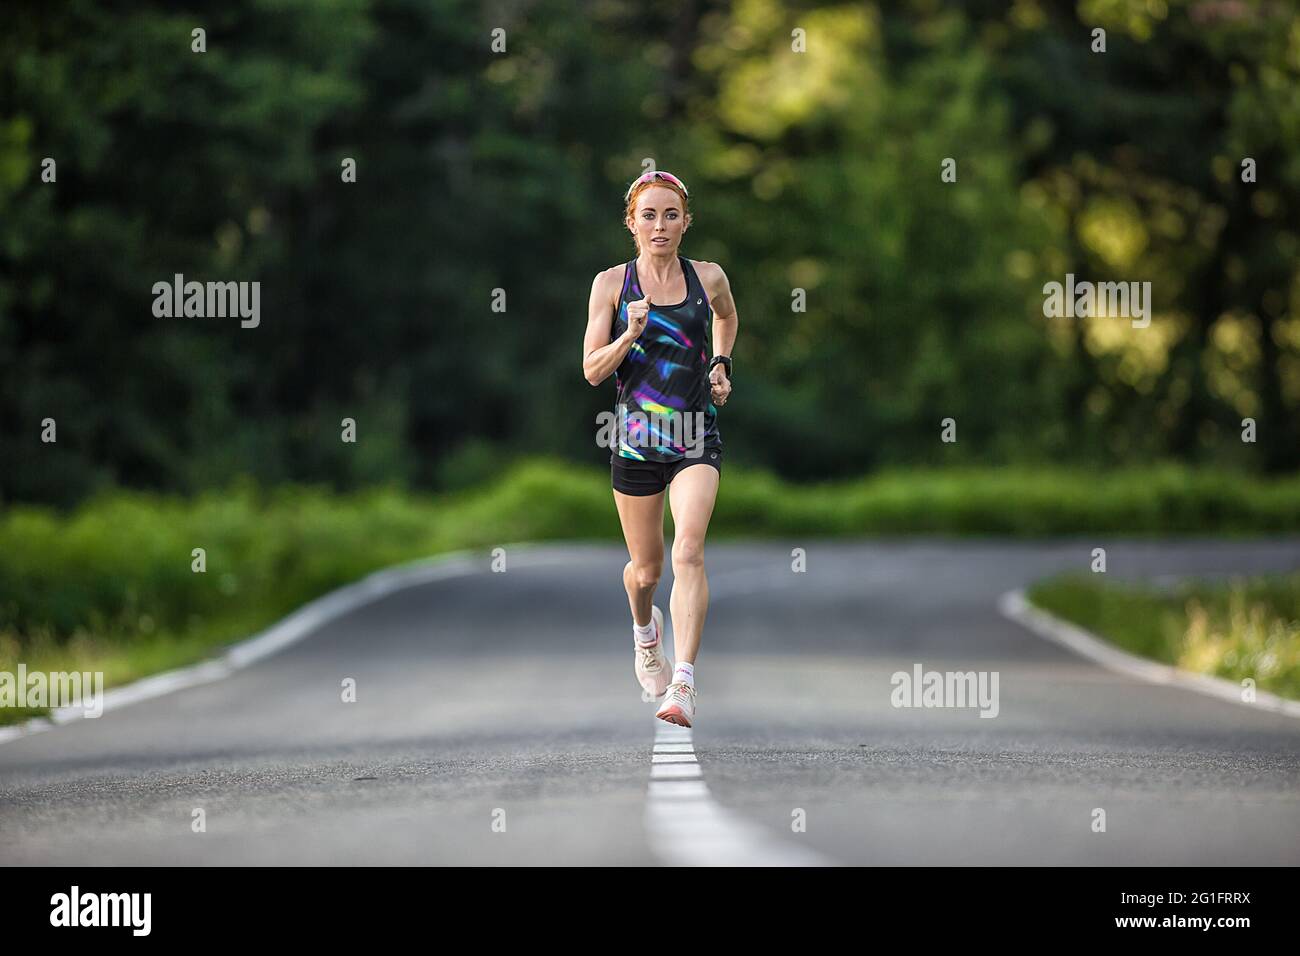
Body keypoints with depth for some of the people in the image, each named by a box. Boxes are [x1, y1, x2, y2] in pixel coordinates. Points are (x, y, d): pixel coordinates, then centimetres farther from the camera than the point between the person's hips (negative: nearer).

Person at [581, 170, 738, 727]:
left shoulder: (709, 279, 3)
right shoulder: (611, 283, -1)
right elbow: (592, 370, -3)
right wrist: (631, 333, -18)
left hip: (696, 439, 0)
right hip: (636, 439, 0)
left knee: (688, 552, -21)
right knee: (646, 568, 11)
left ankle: (682, 686, -26)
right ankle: (644, 629, 48)